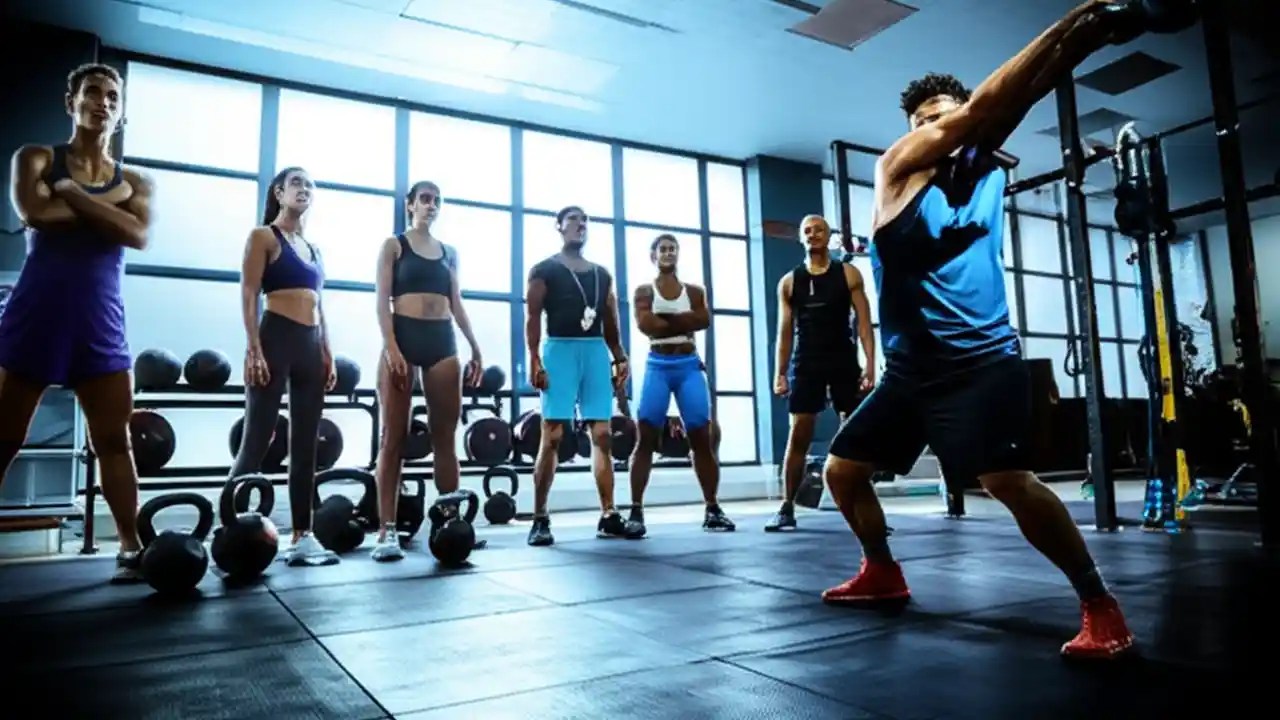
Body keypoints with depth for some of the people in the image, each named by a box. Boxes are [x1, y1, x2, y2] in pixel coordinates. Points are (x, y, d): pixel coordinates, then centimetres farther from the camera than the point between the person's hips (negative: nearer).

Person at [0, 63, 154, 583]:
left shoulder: (136, 182, 11)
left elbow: (138, 235, -9)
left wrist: (73, 193, -9)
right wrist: (107, 204, -6)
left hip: (101, 323, 2)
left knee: (114, 441, 3)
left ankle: (131, 549, 9)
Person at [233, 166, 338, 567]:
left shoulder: (313, 249, 21)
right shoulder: (263, 237, 2)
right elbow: (248, 296, -7)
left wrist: (328, 354, 13)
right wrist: (254, 349, -17)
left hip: (311, 346, 7)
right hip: (276, 340, -7)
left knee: (306, 446, 5)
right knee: (256, 442, -8)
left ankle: (302, 537, 9)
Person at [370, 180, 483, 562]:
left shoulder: (449, 252, 18)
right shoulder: (394, 245, 7)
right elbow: (383, 300, -2)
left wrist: (475, 348, 10)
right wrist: (391, 348, -14)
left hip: (443, 341, 4)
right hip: (404, 338, -4)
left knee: (446, 438, 4)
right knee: (394, 439, -4)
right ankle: (387, 531, -2)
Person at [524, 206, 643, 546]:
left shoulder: (602, 274, 20)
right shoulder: (544, 270, 5)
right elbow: (533, 317, -2)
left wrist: (620, 358, 9)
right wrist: (534, 360, -13)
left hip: (596, 352, 5)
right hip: (560, 350, -4)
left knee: (602, 435, 1)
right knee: (552, 436, -7)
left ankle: (609, 516, 5)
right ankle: (540, 520, -1)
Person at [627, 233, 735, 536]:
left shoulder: (694, 291, 13)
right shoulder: (645, 291, 8)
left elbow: (704, 320, -5)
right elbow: (645, 324, -10)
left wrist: (664, 320, -8)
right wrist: (683, 321, -5)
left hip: (689, 366, 2)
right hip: (658, 366, -2)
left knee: (702, 438, 1)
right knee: (645, 438, -5)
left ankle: (713, 510, 9)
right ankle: (636, 511, -1)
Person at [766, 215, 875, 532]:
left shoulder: (848, 274, 5)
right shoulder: (789, 282, 9)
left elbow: (863, 322, 0)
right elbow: (785, 331, 8)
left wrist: (870, 365, -9)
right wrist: (780, 373, 0)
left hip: (843, 361, 0)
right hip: (805, 364, 1)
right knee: (798, 436, -2)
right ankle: (787, 509, 3)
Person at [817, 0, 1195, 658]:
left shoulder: (985, 166, 10)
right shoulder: (898, 168, 3)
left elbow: (1014, 103, -8)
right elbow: (980, 109, -9)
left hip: (980, 358, -2)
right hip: (909, 366, 2)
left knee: (1007, 480, -21)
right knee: (841, 469, 6)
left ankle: (1100, 606, -4)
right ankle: (883, 573, 29)